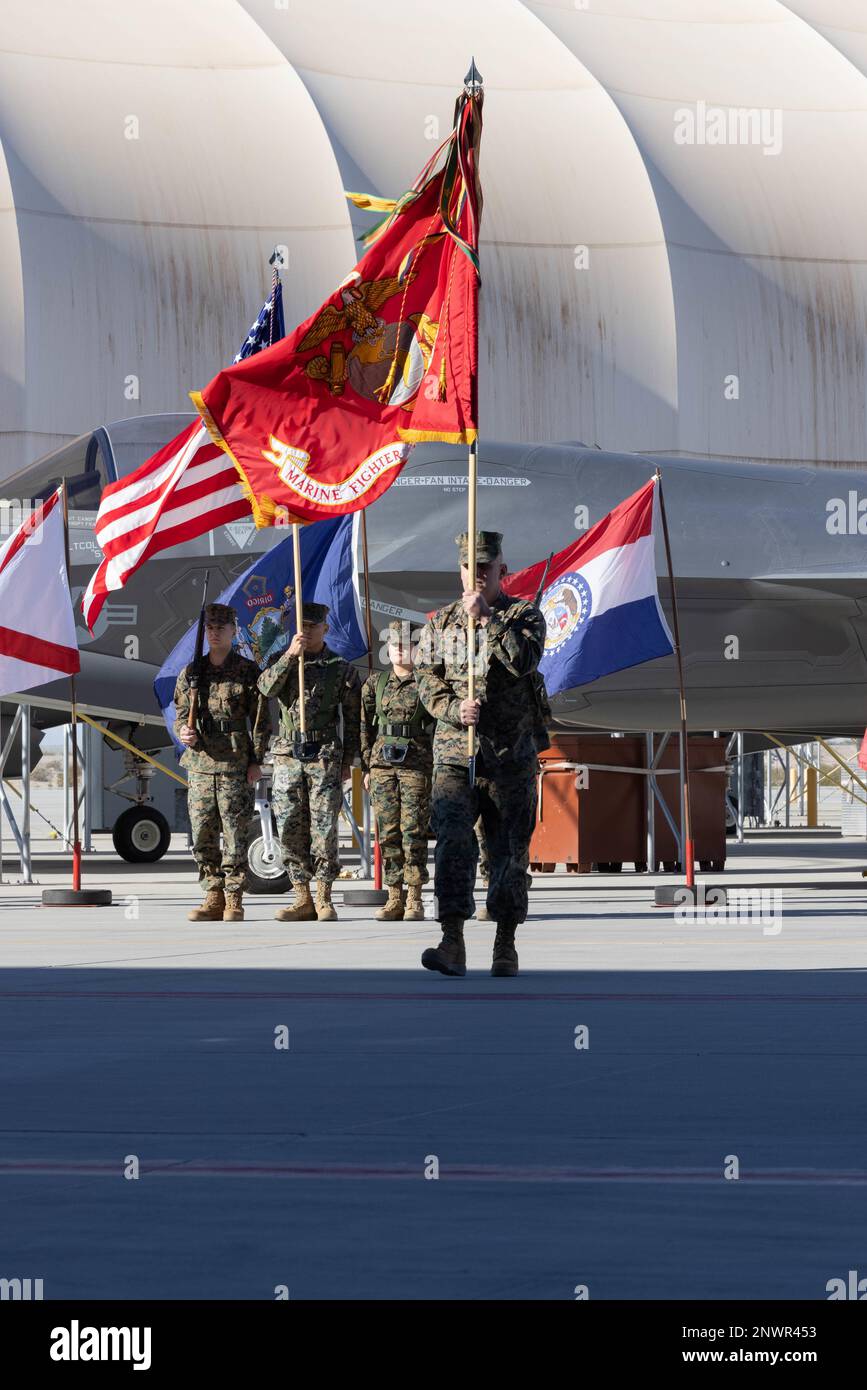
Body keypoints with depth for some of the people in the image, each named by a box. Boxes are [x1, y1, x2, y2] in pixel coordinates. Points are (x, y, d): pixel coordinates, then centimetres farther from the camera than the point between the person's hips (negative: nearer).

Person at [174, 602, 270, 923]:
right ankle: (214, 898, 10)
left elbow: (260, 720, 1)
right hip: (199, 762, 4)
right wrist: (183, 732, -9)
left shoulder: (248, 672, 2)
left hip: (236, 764, -4)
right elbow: (181, 713, 14)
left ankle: (234, 900, 1)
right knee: (202, 833, 3)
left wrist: (256, 761, -6)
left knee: (235, 833, -4)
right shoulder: (191, 673, 13)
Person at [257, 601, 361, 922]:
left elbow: (353, 718, 8)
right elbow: (266, 687, -9)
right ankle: (302, 899, 5)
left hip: (325, 754, -2)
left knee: (324, 828, -7)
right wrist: (290, 655, -20)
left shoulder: (341, 669, 7)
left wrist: (347, 760, 2)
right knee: (290, 829, 0)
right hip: (287, 754, 2)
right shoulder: (282, 661, 12)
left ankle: (324, 899, -1)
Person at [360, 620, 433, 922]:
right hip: (382, 763, 3)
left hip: (417, 764, -3)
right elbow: (365, 727, 13)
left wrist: (438, 767, -5)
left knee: (413, 831, -6)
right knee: (388, 832, 1)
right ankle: (394, 899, 5)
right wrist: (367, 767, 7)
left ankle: (414, 901, -3)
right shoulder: (375, 683, 11)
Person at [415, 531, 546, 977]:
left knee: (509, 850, 4)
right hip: (454, 752, 1)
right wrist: (456, 710, -13)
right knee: (452, 843, -15)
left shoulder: (524, 616, 4)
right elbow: (427, 679, 5)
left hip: (510, 756, -1)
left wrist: (487, 618, -17)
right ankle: (453, 944, -20)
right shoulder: (441, 622, 11)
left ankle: (505, 945, 15)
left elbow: (523, 660, -15)